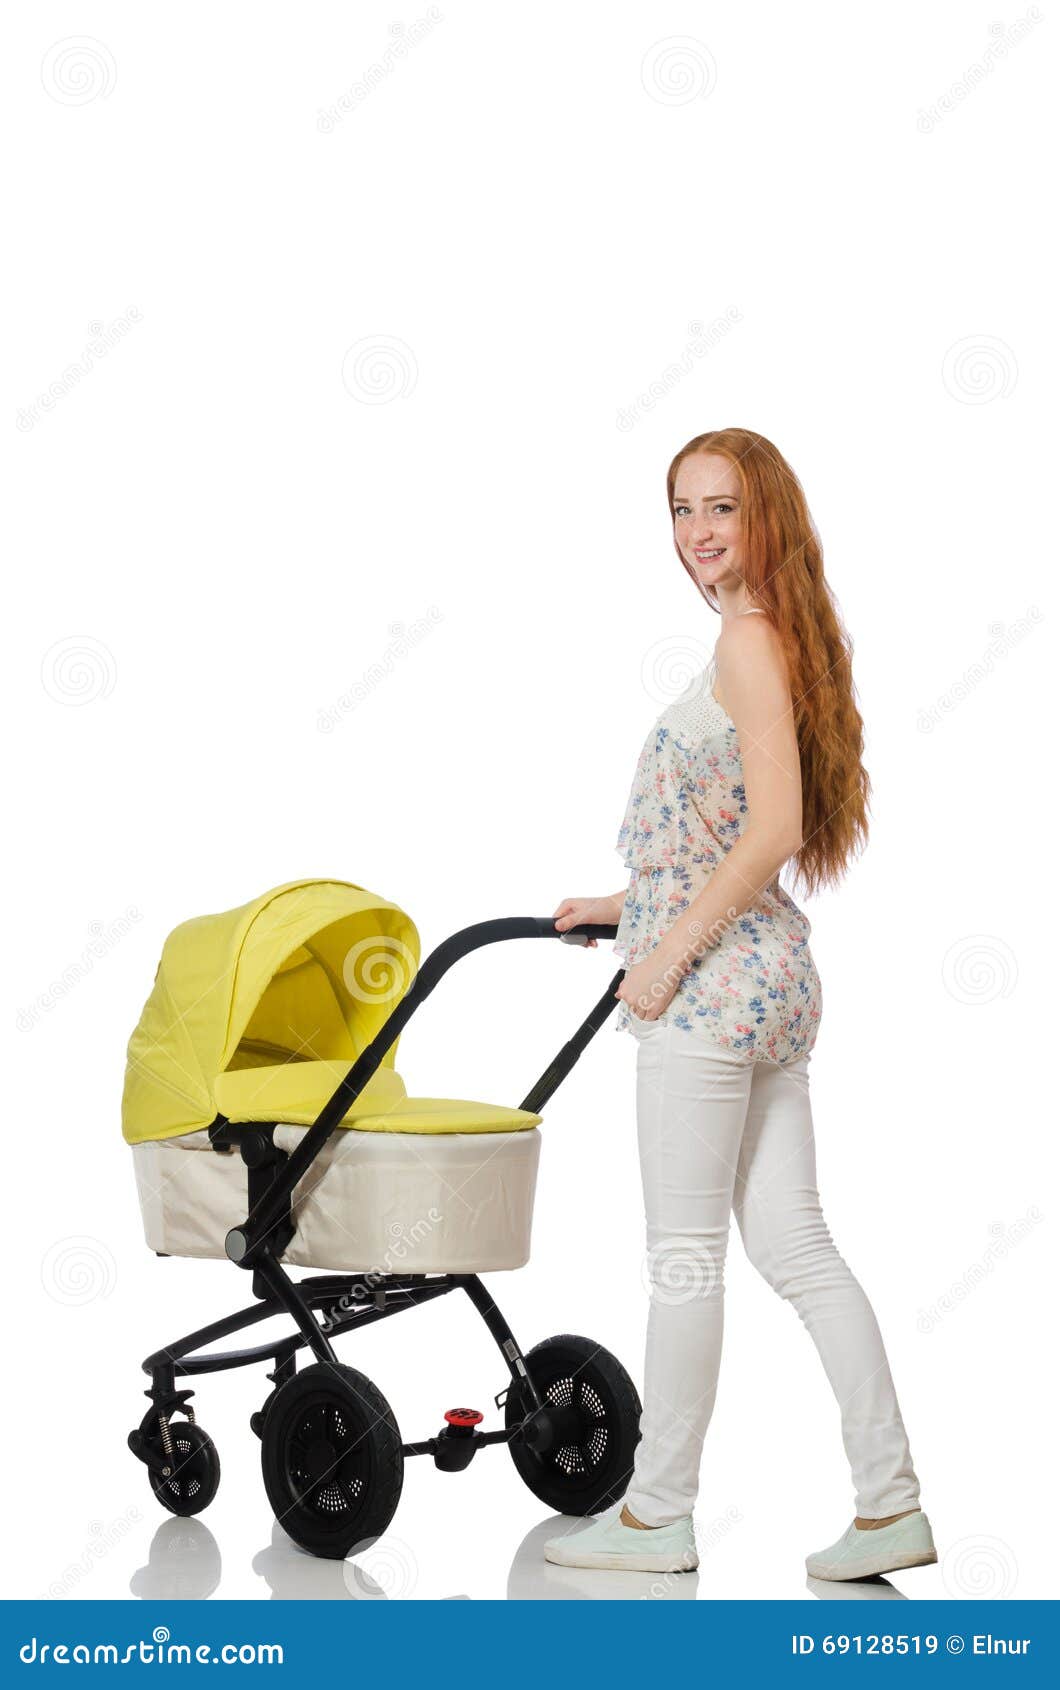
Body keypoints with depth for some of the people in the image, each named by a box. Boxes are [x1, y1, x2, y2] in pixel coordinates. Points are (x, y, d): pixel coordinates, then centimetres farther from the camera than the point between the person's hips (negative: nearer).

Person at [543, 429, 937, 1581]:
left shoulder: (749, 639, -12)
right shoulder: (776, 638, 17)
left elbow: (771, 831, -21)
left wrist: (667, 952, -16)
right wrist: (624, 906, 21)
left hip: (716, 978, -10)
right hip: (769, 973, 10)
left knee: (685, 1251, 1)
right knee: (793, 1244, 9)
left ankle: (657, 1513, 12)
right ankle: (890, 1503, 11)